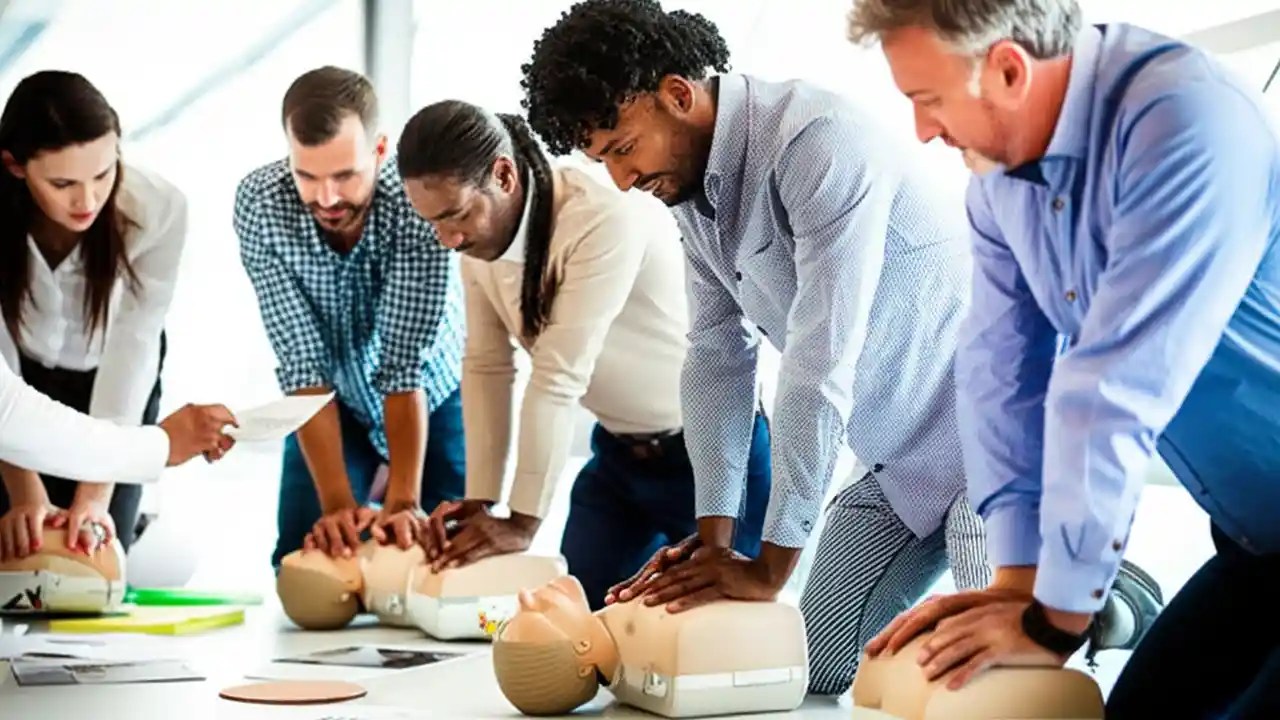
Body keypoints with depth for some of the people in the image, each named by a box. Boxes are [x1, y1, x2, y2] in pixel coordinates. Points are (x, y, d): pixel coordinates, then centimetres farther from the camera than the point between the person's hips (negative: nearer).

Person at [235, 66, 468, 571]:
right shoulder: (259, 202, -28)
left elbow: (406, 363, -33)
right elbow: (301, 361, -28)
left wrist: (403, 502, -41)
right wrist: (337, 502, -35)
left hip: (433, 396, -1)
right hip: (332, 402, 1)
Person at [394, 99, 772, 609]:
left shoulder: (606, 218, -31)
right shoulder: (476, 224, -6)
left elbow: (560, 376, -30)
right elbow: (486, 365, -4)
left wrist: (523, 523, -27)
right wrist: (479, 501, -9)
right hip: (617, 450, 7)